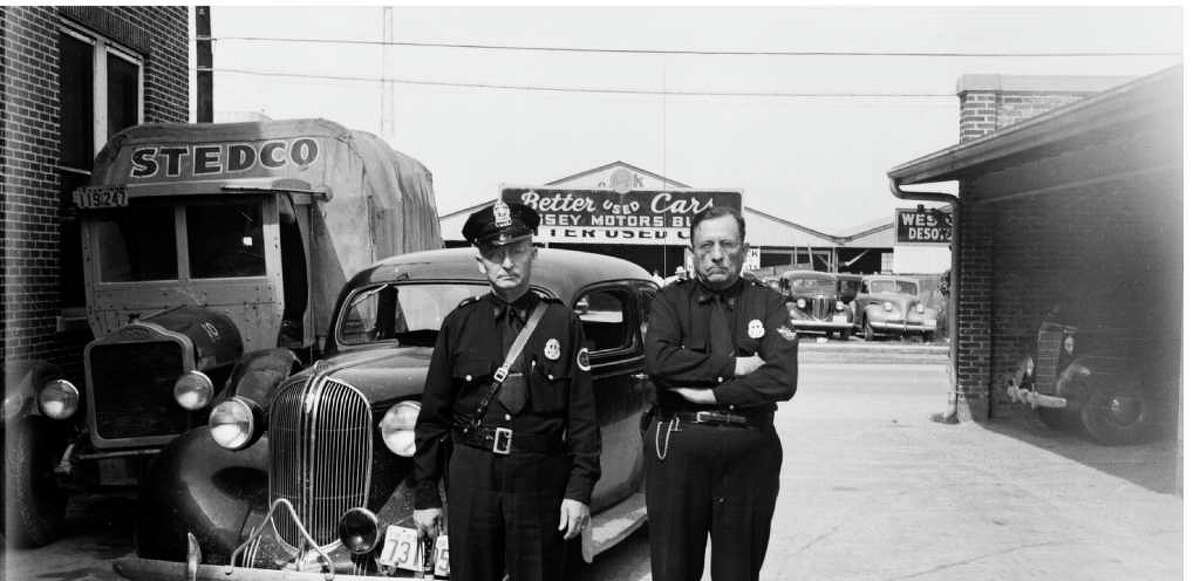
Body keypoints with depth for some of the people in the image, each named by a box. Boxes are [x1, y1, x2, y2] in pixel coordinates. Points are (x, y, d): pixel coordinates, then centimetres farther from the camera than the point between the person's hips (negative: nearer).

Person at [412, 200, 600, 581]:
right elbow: (432, 416, 5)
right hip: (470, 478, 1)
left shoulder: (562, 323, 1)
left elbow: (583, 415, 0)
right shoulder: (459, 323, 3)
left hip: (541, 478, -1)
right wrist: (425, 496, 4)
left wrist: (580, 490, -7)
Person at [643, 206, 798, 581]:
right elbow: (658, 360, -15)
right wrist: (731, 365, -14)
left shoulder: (767, 303, 5)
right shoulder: (670, 301, 5)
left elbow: (782, 380, -10)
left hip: (750, 452, 0)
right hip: (677, 449, 0)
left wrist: (710, 394, -13)